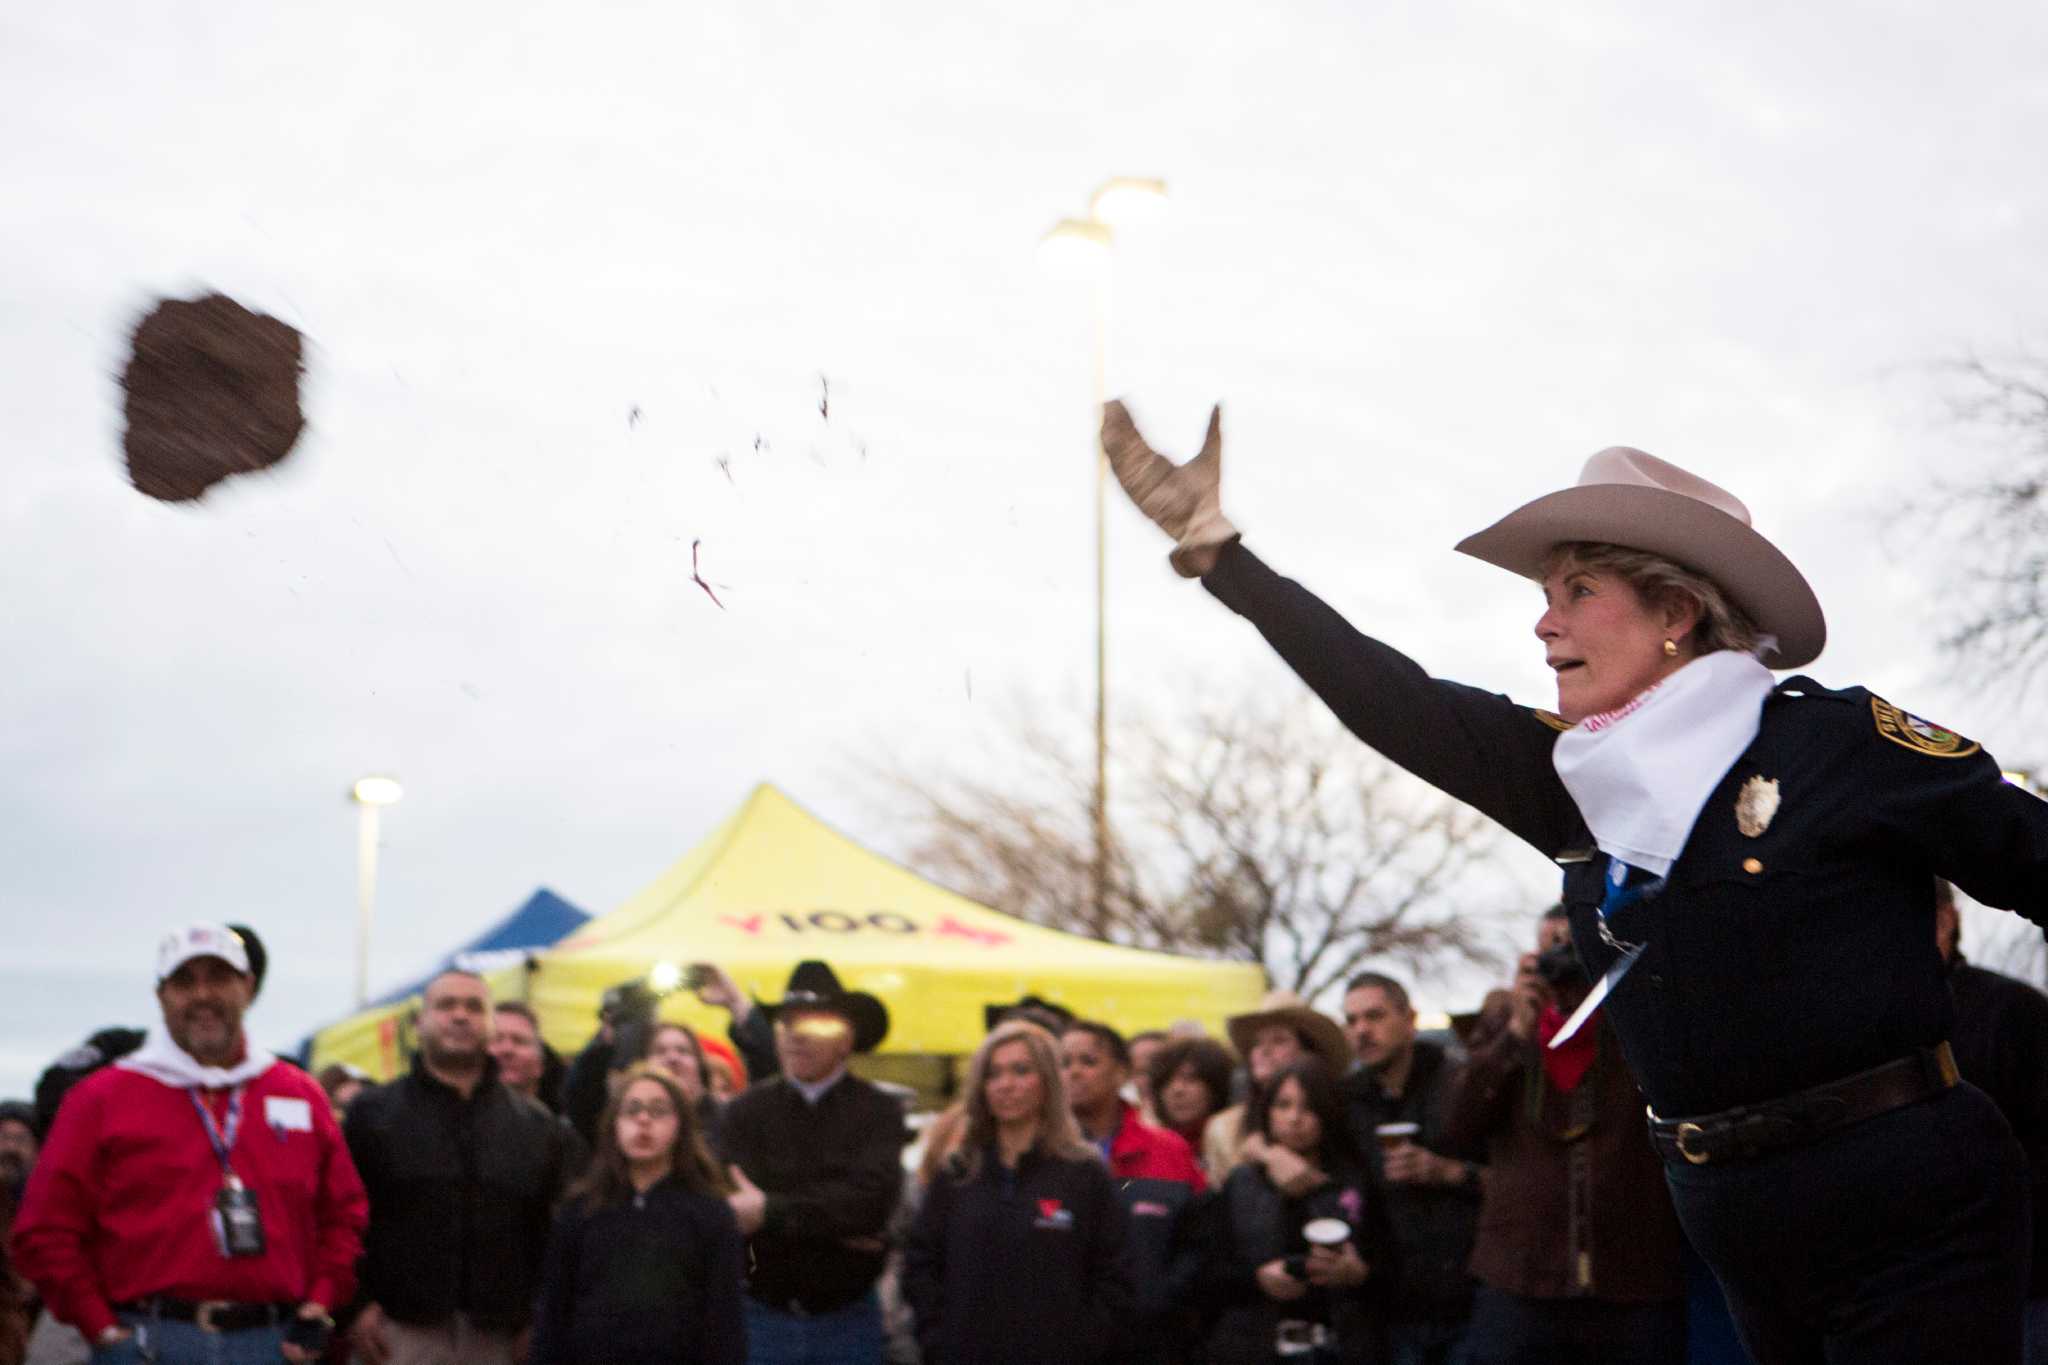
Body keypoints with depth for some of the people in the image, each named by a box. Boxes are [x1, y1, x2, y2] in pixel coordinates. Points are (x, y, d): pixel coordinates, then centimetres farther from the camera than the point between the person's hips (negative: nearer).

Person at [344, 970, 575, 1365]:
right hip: (402, 1329, -2)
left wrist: (537, 1318, 4)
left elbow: (555, 1229, 13)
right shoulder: (372, 1113, 7)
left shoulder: (537, 1126, 14)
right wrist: (355, 1307, -7)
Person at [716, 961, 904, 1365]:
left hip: (848, 1318, -1)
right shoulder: (747, 1110, 2)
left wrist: (771, 1212, -17)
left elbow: (873, 1198, -18)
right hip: (764, 1313, 1)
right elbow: (732, 1205, -11)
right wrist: (841, 1229, -15)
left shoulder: (878, 1111, -2)